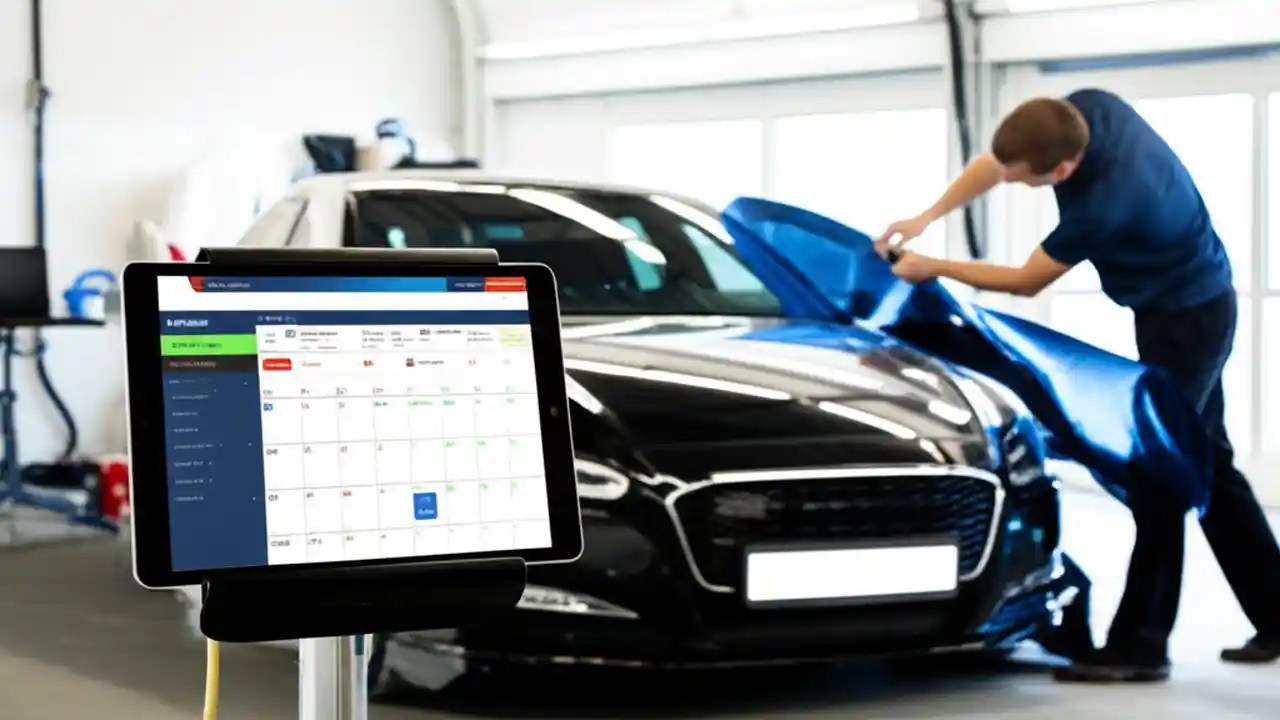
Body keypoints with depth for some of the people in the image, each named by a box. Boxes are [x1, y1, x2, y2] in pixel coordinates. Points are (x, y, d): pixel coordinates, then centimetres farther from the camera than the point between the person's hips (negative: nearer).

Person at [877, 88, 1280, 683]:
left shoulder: (1104, 204, -35)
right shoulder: (1084, 109, -14)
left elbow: (1026, 281, -19)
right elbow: (991, 166, 2)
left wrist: (935, 269, -10)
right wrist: (925, 219, -8)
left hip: (1187, 318, -9)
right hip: (1188, 304, 9)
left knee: (1160, 476, -9)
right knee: (1205, 466, 14)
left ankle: (1139, 645, -5)